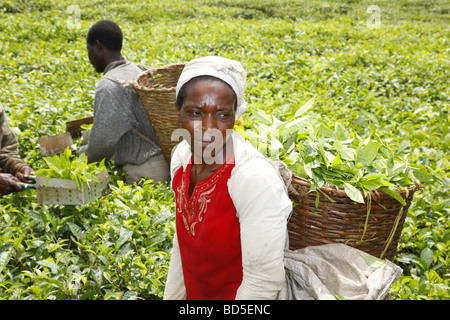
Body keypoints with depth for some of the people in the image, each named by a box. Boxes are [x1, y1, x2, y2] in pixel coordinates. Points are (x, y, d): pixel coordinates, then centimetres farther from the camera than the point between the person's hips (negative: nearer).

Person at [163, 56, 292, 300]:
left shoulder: (256, 179, -32)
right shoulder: (182, 156, -11)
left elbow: (264, 279, -25)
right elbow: (183, 239, 3)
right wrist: (171, 296, 8)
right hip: (193, 293, 6)